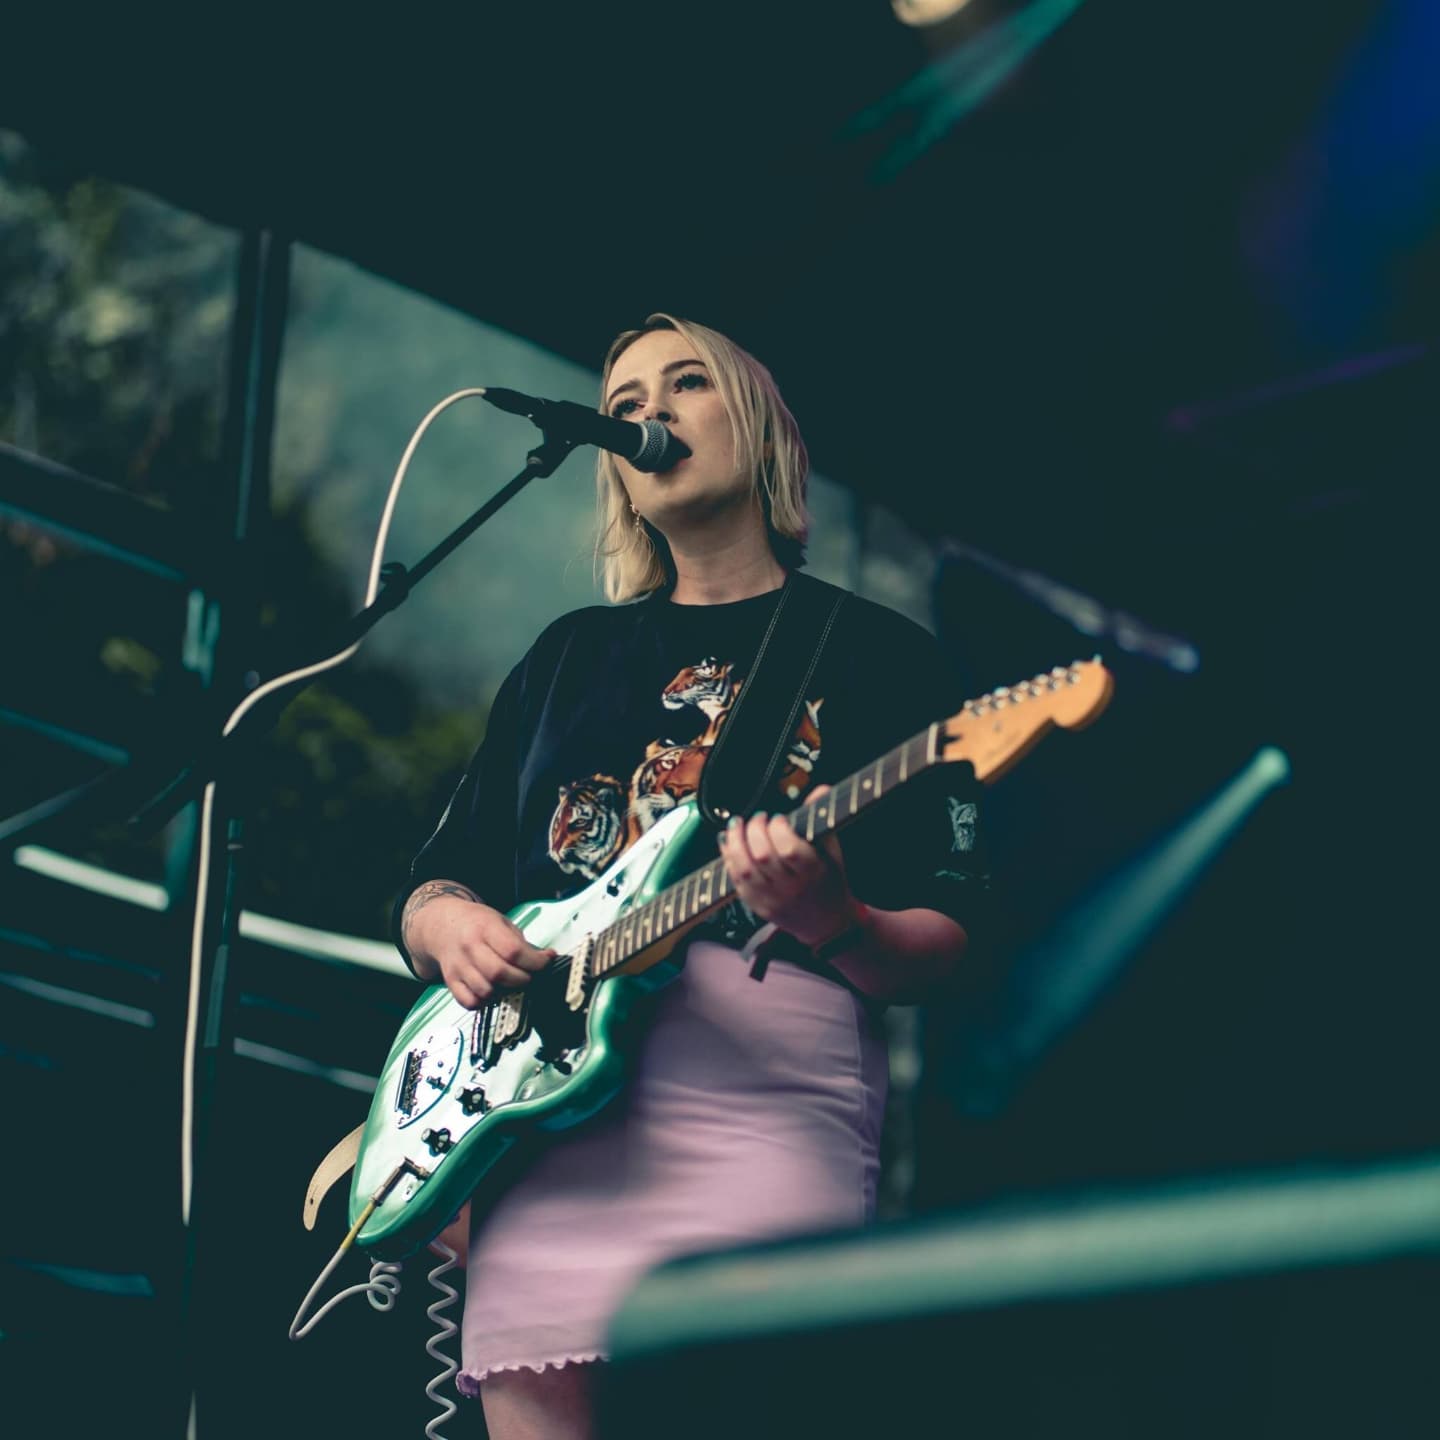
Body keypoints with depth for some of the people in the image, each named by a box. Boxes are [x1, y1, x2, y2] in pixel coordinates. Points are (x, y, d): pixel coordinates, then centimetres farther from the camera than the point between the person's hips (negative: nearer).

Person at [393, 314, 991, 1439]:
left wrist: (832, 925, -19)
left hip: (766, 1126, -4)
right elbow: (434, 881, 23)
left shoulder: (880, 656, 10)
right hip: (539, 1123, 4)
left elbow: (944, 946, 3)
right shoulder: (570, 655, 23)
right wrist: (450, 927, -2)